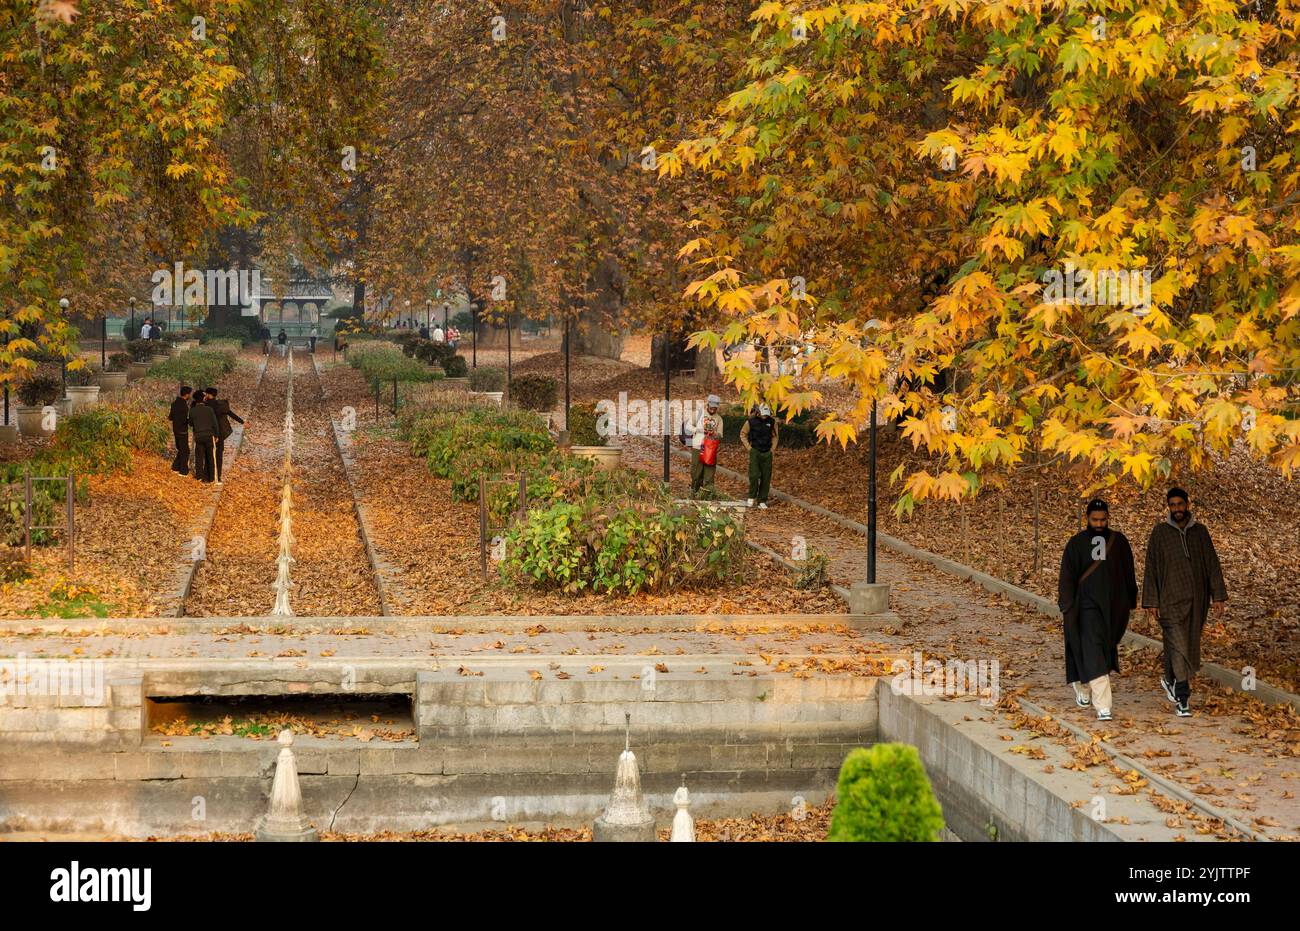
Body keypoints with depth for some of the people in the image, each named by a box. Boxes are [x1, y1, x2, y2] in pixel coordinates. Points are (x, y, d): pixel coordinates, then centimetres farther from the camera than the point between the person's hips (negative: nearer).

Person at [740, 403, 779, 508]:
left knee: (766, 478, 2)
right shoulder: (751, 421, -6)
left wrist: (772, 449, 6)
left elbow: (774, 436, 14)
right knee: (754, 475, -13)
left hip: (767, 453, 3)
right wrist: (749, 448, -1)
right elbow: (743, 434, 5)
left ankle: (762, 501, 11)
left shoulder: (772, 421, 2)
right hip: (755, 451, -3)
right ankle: (752, 497, 8)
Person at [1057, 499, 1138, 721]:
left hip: (1113, 605, 4)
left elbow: (1128, 573, 13)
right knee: (1093, 654, -12)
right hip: (1088, 605, -4)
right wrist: (1067, 606, -7)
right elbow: (1067, 577, -2)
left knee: (1106, 649, 14)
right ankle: (1103, 707, -13)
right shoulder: (1077, 543, -3)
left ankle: (1082, 685, 41)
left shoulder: (1119, 541, 4)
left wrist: (1130, 601, 14)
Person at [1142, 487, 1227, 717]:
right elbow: (1151, 568, -1)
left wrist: (1218, 595, 0)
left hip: (1196, 601, 3)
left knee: (1190, 645, 11)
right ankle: (1182, 700, -9)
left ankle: (1170, 680, 37)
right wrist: (1151, 602, -4)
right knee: (1177, 646, -10)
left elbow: (1212, 565, 7)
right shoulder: (1160, 533, -2)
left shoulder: (1200, 532, 5)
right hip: (1171, 600, -3)